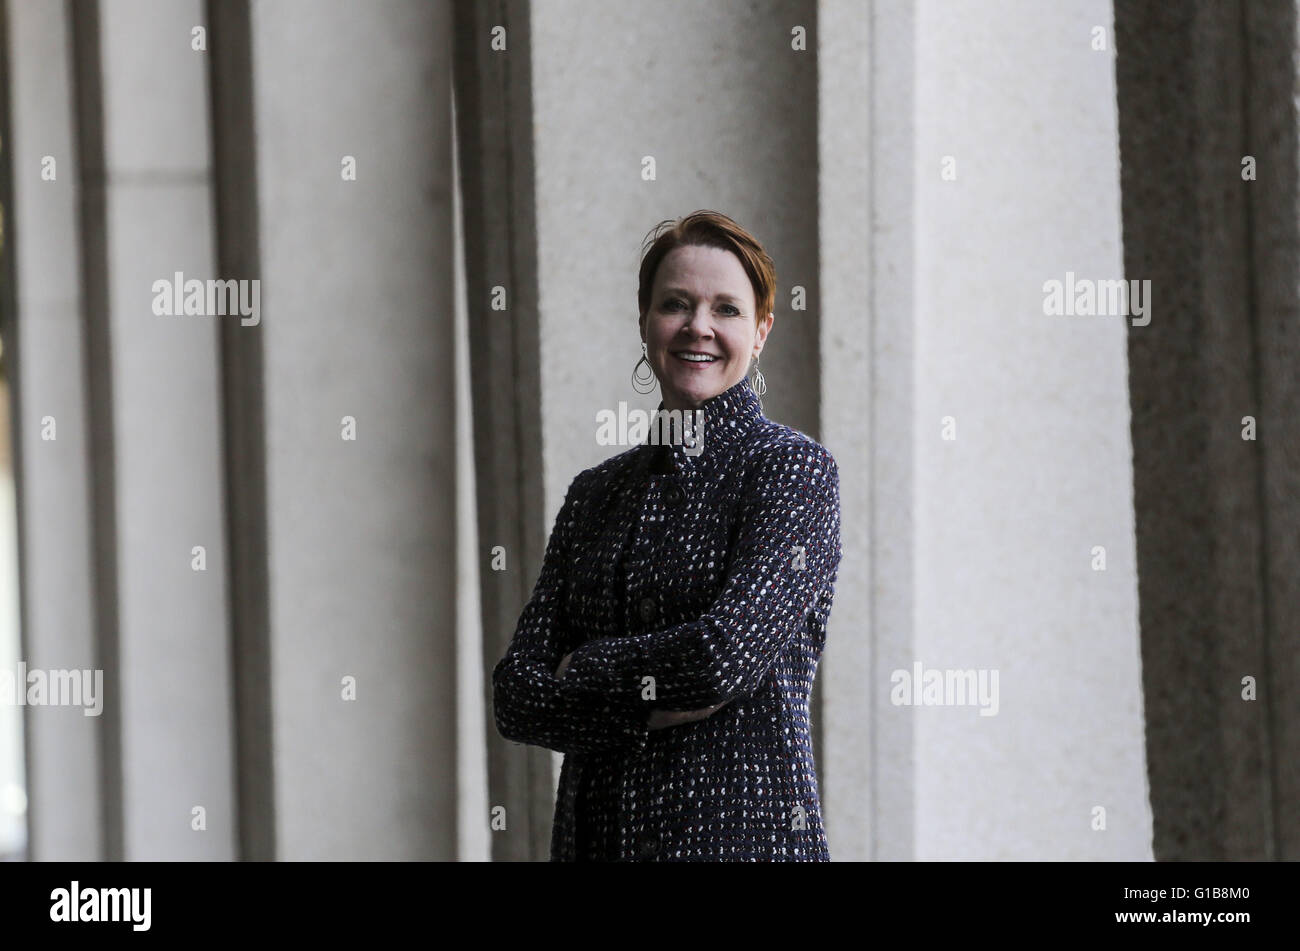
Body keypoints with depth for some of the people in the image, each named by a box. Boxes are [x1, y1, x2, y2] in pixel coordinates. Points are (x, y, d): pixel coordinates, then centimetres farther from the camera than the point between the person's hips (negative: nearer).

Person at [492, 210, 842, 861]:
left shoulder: (794, 469, -5)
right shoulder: (596, 492, 10)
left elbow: (727, 652, -17)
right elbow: (517, 696, 3)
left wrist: (585, 668, -4)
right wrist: (645, 706, -13)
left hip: (742, 829, -4)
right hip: (597, 830, 5)